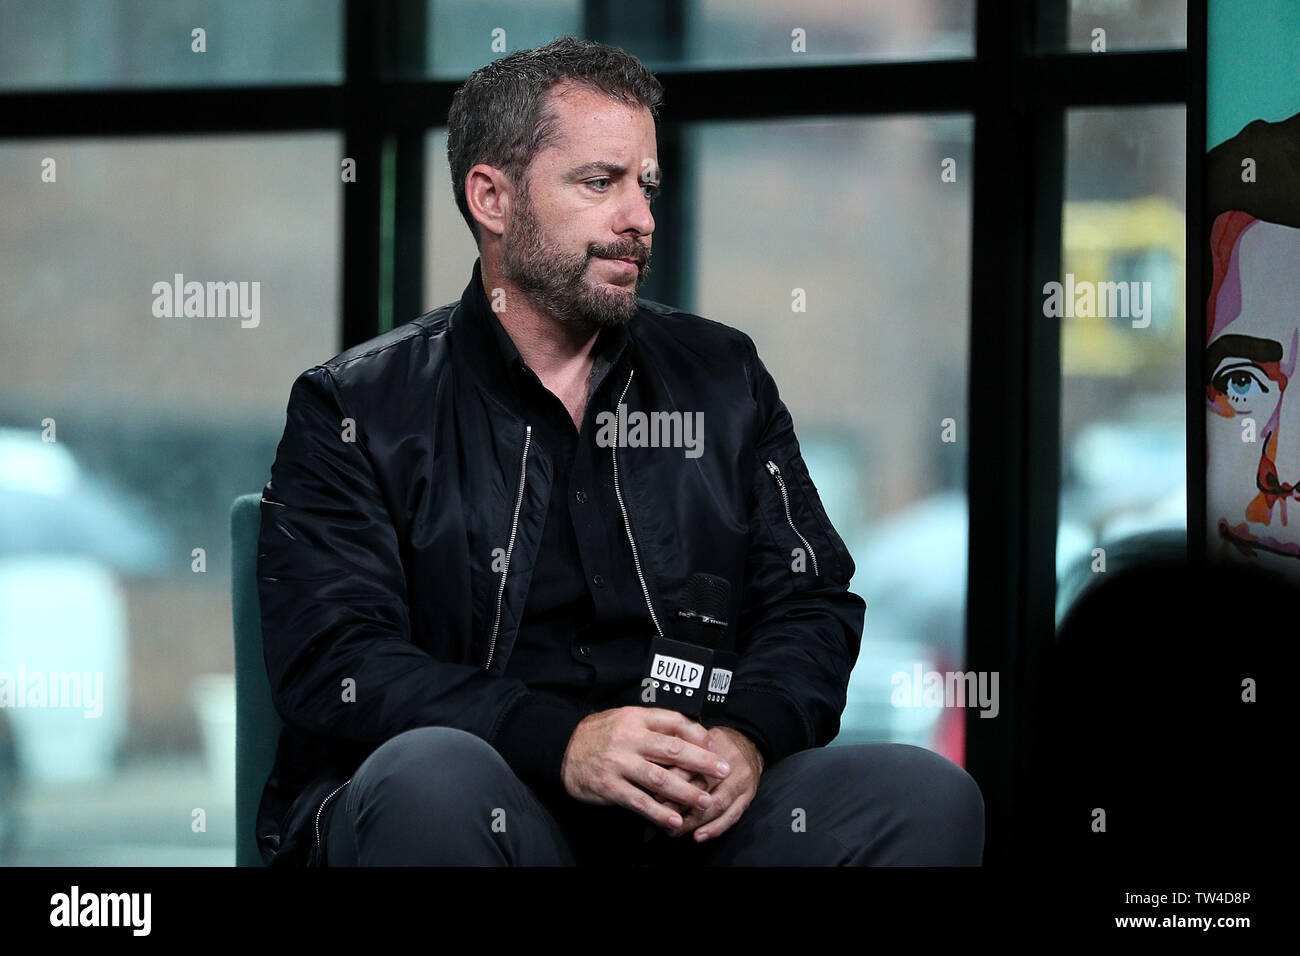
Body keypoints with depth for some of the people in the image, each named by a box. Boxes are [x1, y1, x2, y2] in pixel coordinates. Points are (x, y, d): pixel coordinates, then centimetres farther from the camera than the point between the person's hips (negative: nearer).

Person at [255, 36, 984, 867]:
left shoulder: (722, 379, 19)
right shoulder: (357, 409, 6)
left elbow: (809, 605, 14)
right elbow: (332, 661, -7)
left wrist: (749, 737, -11)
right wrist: (560, 742, -23)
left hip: (694, 819, 3)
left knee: (931, 796, -22)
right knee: (433, 775, -38)